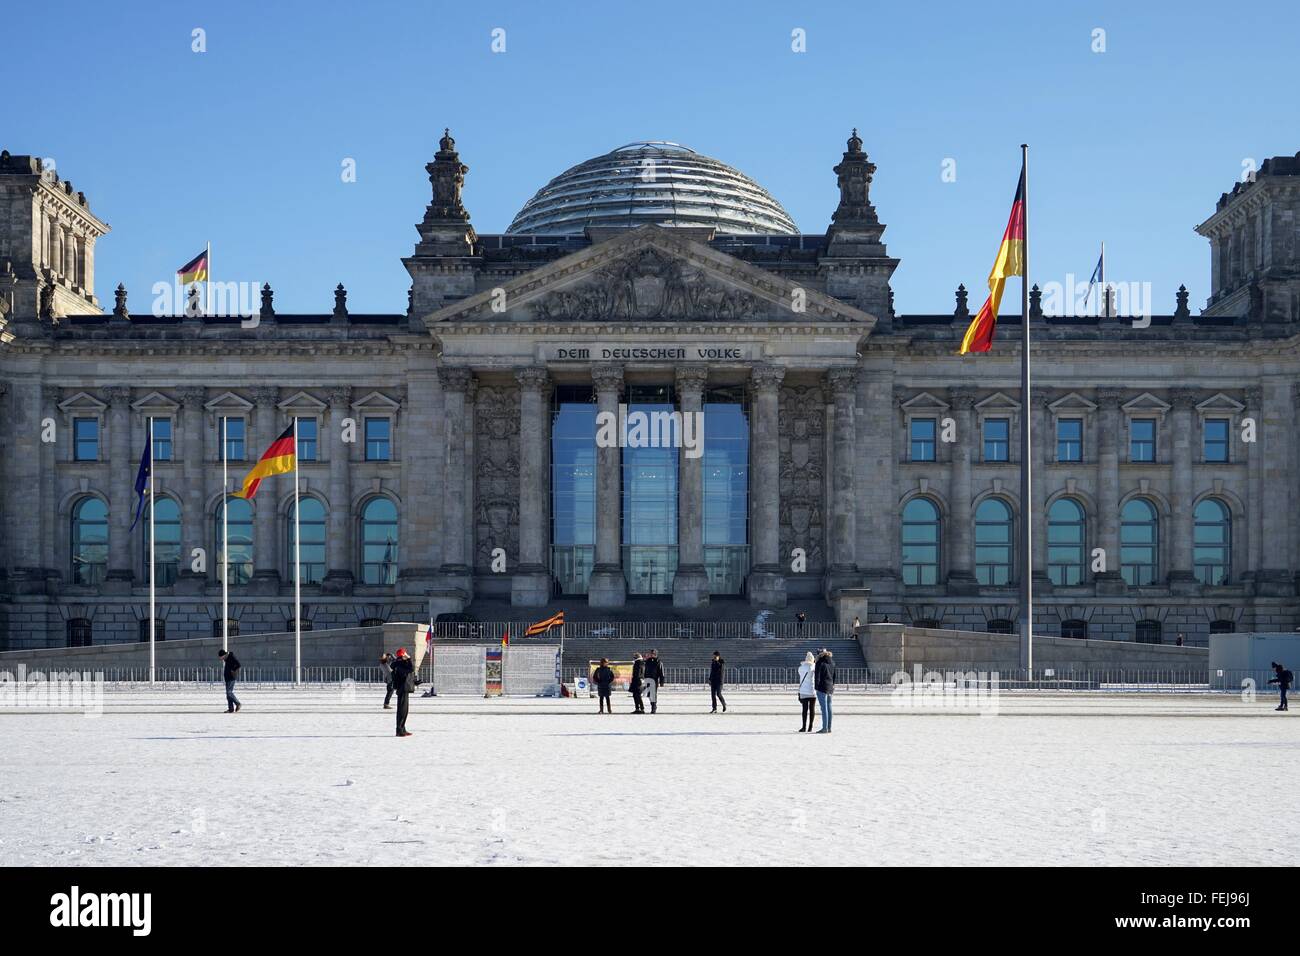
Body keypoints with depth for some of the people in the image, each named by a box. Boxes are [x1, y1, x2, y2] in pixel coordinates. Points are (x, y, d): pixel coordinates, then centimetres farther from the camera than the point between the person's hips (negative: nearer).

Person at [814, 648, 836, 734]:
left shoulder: (820, 663, -11)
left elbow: (817, 676, -13)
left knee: (824, 708, -8)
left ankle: (825, 728, -10)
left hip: (822, 687, -7)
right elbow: (834, 676, 15)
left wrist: (816, 686, -9)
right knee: (828, 707, 11)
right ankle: (829, 728, 14)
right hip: (830, 687, 7)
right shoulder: (832, 663, 10)